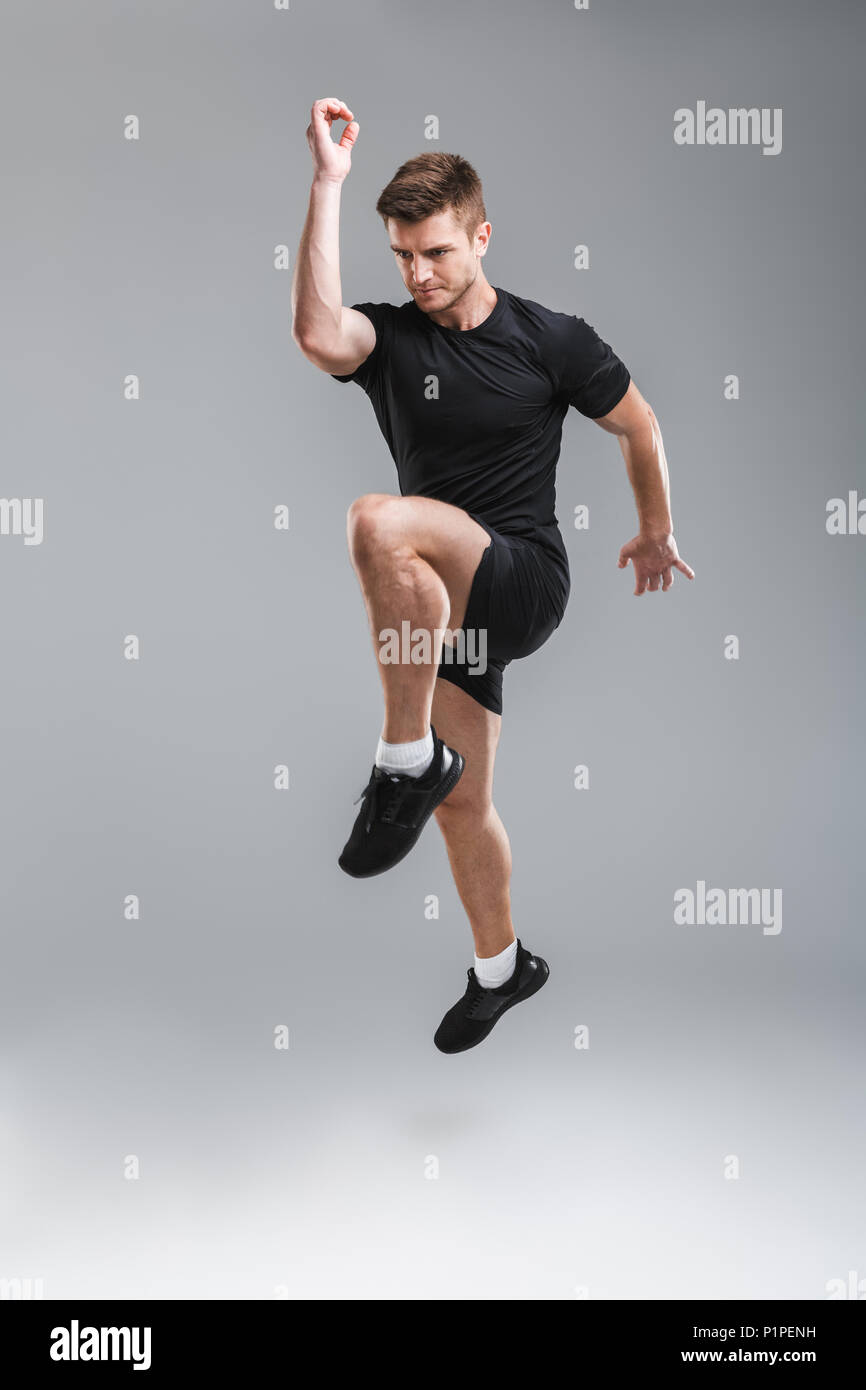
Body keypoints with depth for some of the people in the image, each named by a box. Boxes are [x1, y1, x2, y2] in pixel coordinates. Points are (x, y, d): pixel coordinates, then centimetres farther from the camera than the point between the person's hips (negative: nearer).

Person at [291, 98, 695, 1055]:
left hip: (524, 582, -5)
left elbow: (639, 426, 11)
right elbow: (318, 333, -24)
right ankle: (501, 969, 36)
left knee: (379, 520, -34)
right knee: (462, 804, 12)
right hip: (445, 595, 5)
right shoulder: (390, 337, 1)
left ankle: (408, 761, -24)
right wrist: (328, 178, -22)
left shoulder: (552, 340, -3)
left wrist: (655, 536, 18)